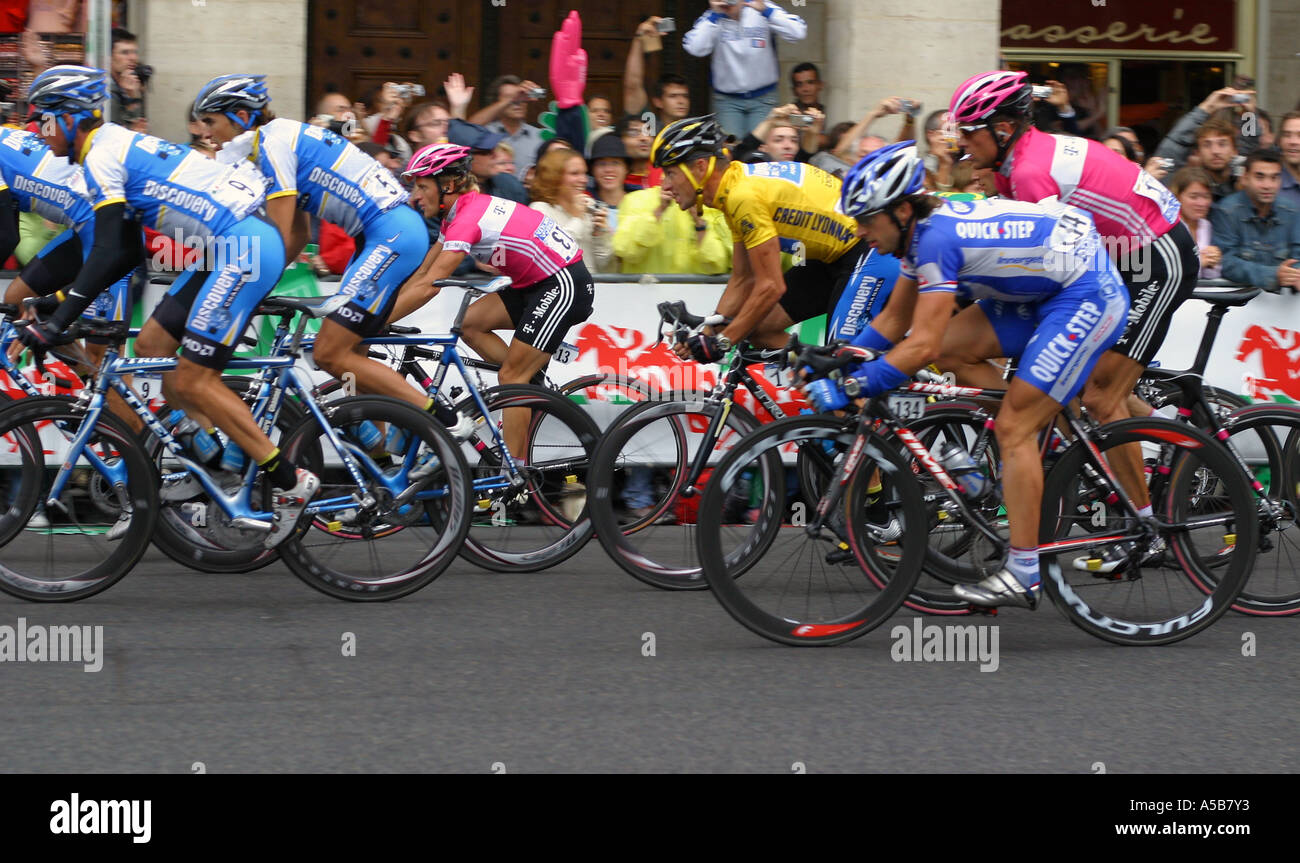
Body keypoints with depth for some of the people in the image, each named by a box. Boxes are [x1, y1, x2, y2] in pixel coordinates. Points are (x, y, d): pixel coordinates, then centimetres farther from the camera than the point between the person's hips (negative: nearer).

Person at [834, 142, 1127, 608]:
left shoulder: (938, 237, -25)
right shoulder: (925, 229, 4)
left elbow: (922, 346, -29)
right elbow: (893, 322, 14)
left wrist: (851, 387, -26)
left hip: (1088, 296, -10)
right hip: (1041, 294, 10)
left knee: (1014, 427, -12)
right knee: (950, 345, -4)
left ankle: (1023, 576, -9)